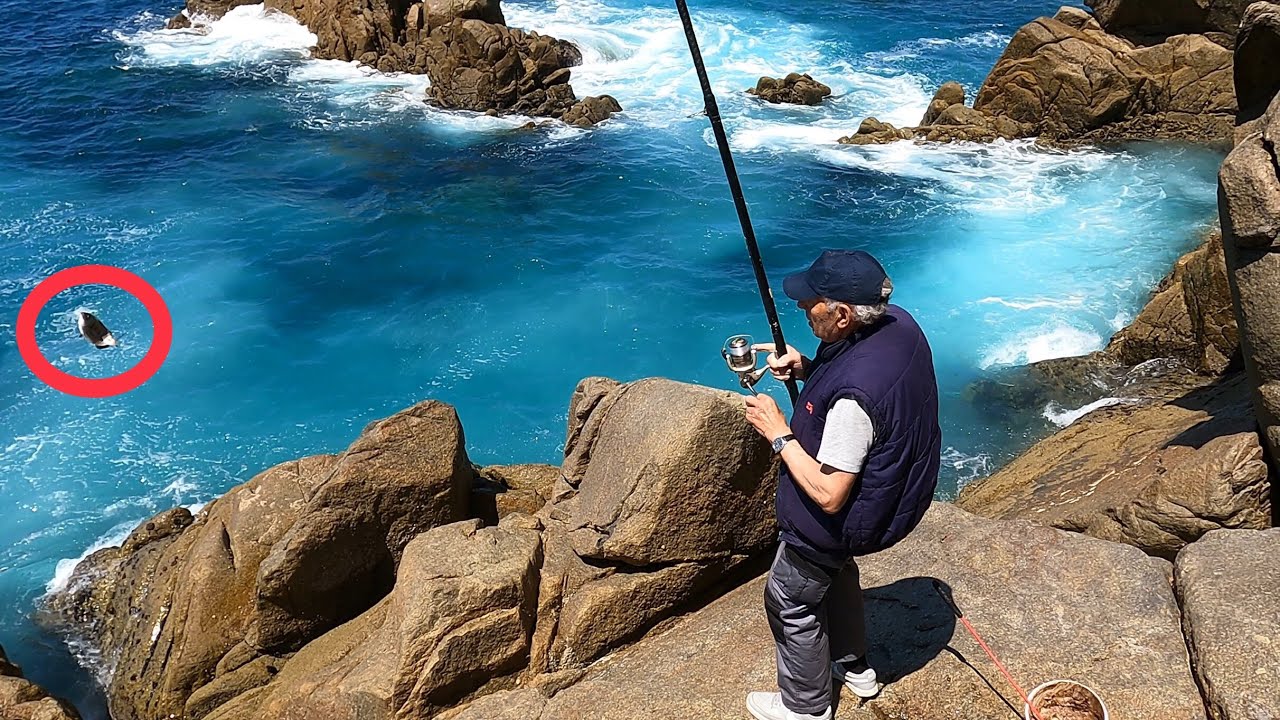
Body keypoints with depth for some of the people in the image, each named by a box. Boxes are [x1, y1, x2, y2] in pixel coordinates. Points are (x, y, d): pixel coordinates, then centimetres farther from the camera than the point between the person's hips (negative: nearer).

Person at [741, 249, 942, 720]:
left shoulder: (852, 397, -41)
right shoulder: (898, 323, -14)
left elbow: (828, 496, -33)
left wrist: (778, 433, -24)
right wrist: (807, 368, -7)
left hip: (839, 520, -9)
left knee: (790, 601, 15)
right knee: (835, 569, 33)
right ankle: (855, 667, 54)